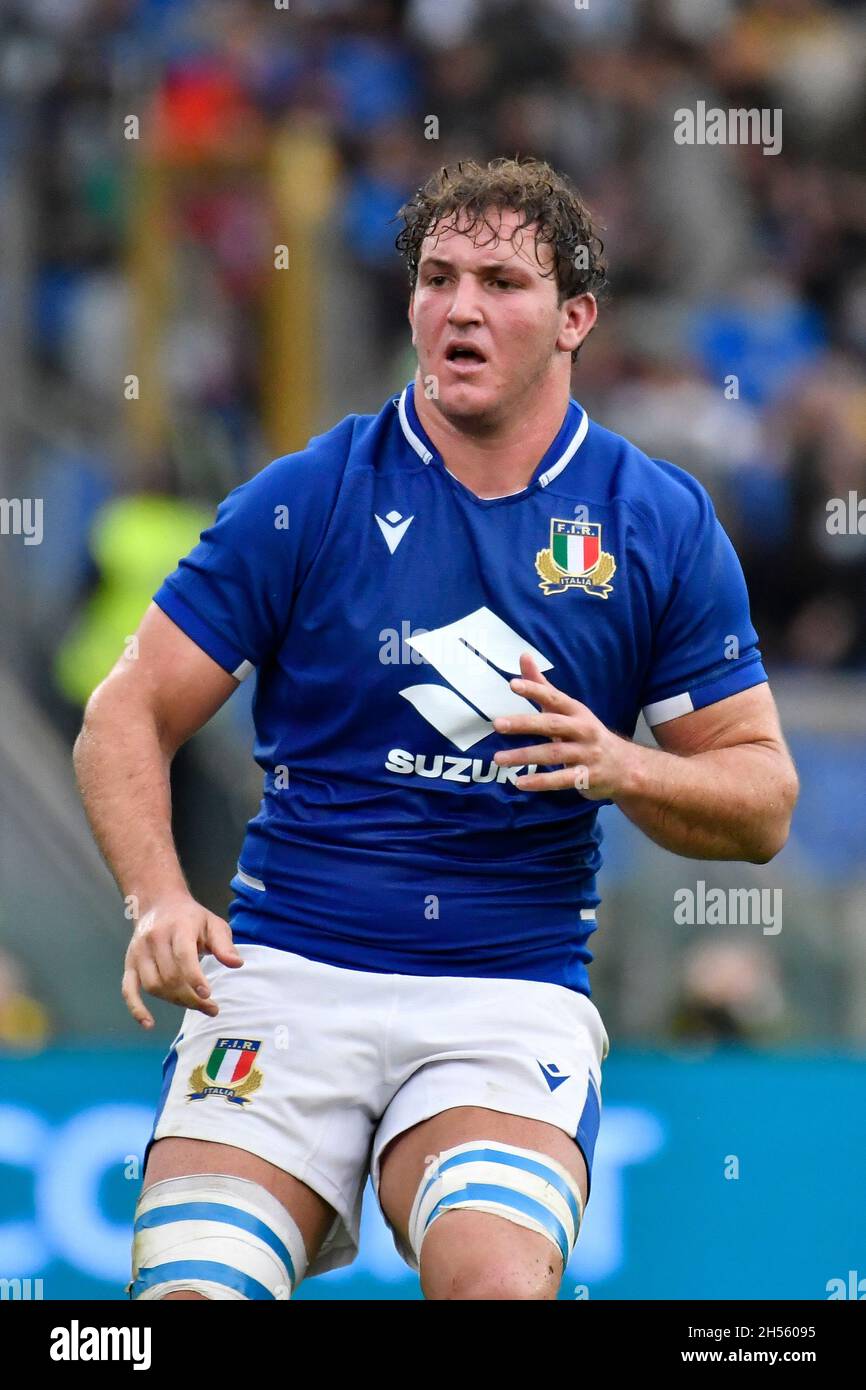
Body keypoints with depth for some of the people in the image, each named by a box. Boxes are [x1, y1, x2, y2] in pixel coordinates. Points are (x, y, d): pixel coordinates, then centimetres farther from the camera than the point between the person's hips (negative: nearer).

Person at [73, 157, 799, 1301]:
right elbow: (129, 716, 5)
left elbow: (763, 802, 9)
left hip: (515, 986, 0)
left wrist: (623, 768, -11)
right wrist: (158, 899, -13)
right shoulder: (304, 499, 2)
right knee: (190, 1294, -18)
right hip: (287, 971, 0)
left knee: (494, 1273, -29)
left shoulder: (663, 526, 6)